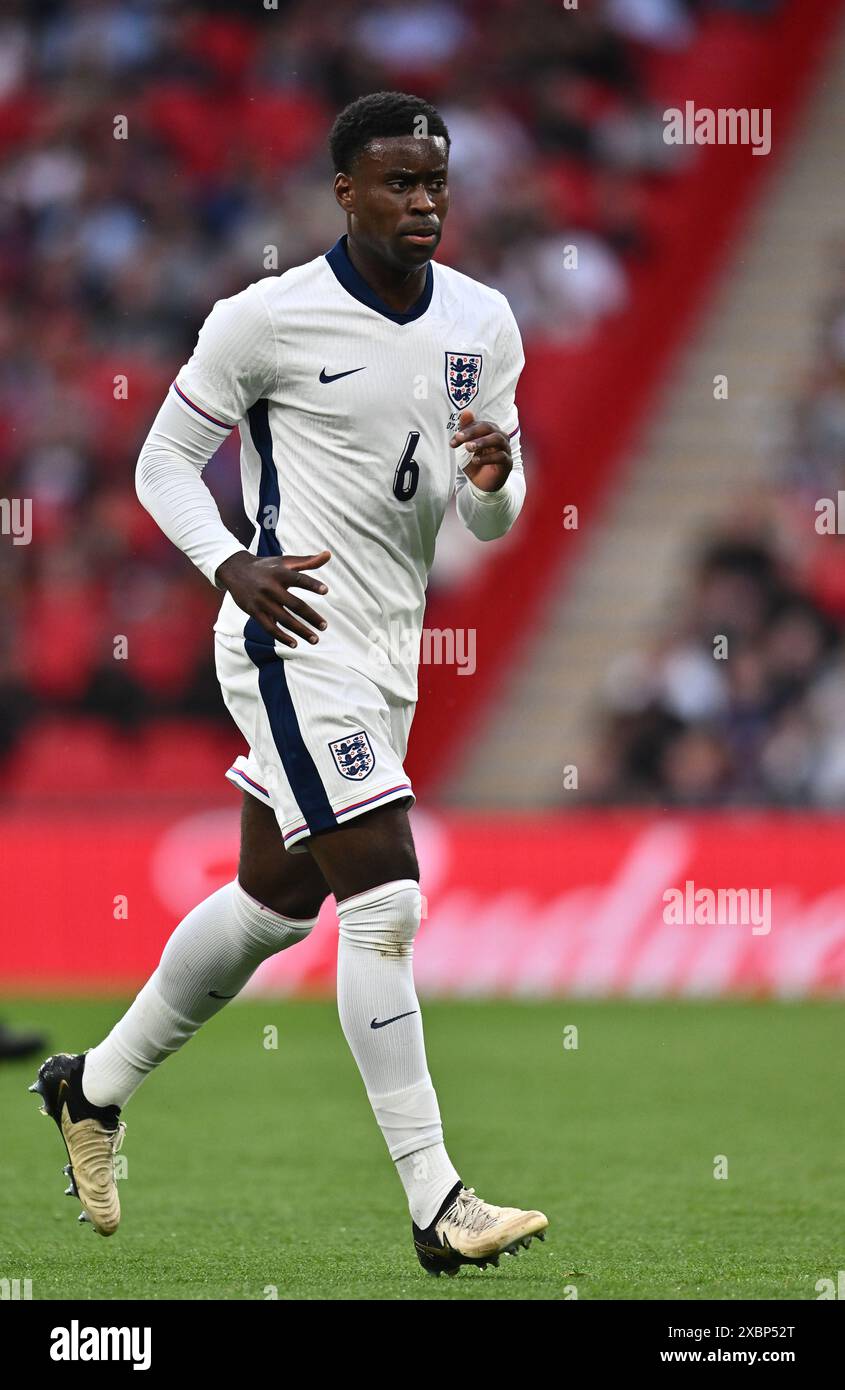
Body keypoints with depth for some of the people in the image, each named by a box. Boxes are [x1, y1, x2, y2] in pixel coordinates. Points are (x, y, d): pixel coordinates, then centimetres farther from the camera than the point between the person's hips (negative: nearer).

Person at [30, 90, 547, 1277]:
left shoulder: (483, 323, 6)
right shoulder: (270, 319, -11)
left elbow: (492, 522, 11)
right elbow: (165, 461, -3)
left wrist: (495, 477, -12)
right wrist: (232, 567, -19)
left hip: (389, 648, 8)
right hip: (295, 640, -8)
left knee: (275, 900, 17)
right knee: (385, 899, -16)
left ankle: (95, 1085, 38)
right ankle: (436, 1205, -16)